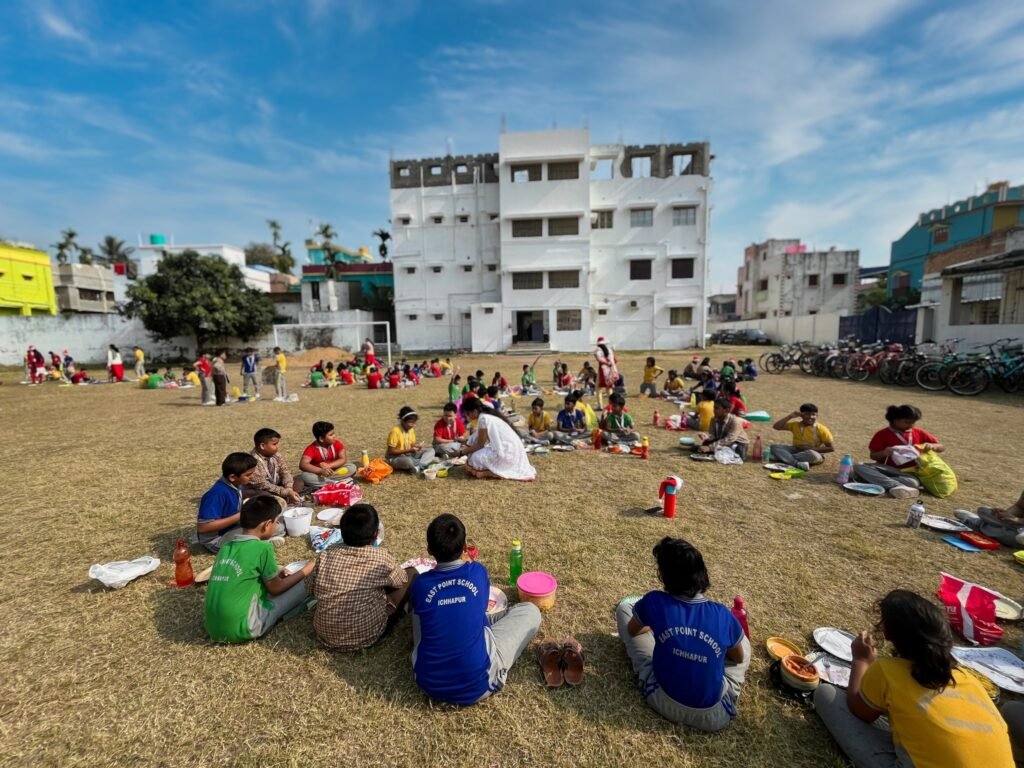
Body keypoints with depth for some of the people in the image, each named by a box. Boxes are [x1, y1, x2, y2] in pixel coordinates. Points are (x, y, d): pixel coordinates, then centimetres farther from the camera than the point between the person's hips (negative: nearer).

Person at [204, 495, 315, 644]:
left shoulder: (227, 546, 5)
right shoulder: (262, 548, -15)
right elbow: (275, 588, -3)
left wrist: (275, 573, 21)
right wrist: (306, 570, 9)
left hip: (212, 628, 7)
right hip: (240, 629, -7)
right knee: (300, 587, 1)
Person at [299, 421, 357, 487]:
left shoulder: (337, 443, -10)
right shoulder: (311, 448, -20)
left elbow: (343, 459, -13)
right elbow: (302, 465, -32)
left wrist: (328, 466, -29)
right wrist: (321, 471, -47)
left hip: (334, 471, 3)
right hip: (318, 473, -3)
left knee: (352, 467, -21)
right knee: (304, 476, -33)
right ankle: (336, 483, -28)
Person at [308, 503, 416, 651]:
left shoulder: (326, 555, -11)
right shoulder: (381, 557, -18)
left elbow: (310, 589, 6)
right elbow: (401, 581, 2)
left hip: (325, 635, 4)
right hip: (366, 637, -4)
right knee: (411, 573, 5)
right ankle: (394, 617, 26)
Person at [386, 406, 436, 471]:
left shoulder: (411, 429, 2)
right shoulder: (395, 431, -20)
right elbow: (391, 451, -20)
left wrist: (416, 445, -12)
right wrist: (409, 450, -23)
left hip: (409, 455, 8)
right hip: (394, 458, -8)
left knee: (431, 451, -7)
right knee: (408, 461, -41)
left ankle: (418, 466, -28)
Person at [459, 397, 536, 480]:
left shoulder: (484, 418, -15)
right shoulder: (488, 415, 12)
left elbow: (479, 445, -10)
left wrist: (461, 452, 1)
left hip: (507, 452, -10)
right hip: (512, 450, 10)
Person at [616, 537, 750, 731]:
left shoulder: (654, 601, -17)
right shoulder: (723, 615, -12)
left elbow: (632, 630, 6)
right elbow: (739, 658, 11)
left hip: (664, 703, -1)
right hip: (715, 717, 2)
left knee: (624, 606, 11)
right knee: (744, 643, 23)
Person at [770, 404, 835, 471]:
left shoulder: (821, 429, -9)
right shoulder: (795, 424, -1)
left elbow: (831, 448, -10)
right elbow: (776, 427, -11)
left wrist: (811, 449, -19)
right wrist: (790, 416, -15)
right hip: (796, 450, 3)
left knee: (812, 454, -42)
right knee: (773, 447, -22)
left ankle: (784, 457, -29)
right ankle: (798, 464, -38)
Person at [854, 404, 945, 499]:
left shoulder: (918, 433, 9)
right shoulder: (882, 434, -1)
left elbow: (942, 447, 13)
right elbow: (873, 456, 1)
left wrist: (932, 446, -11)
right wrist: (884, 453, -22)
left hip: (909, 473, 1)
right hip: (888, 470, -1)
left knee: (913, 482, -39)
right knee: (859, 467, -33)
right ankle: (898, 487, -41)